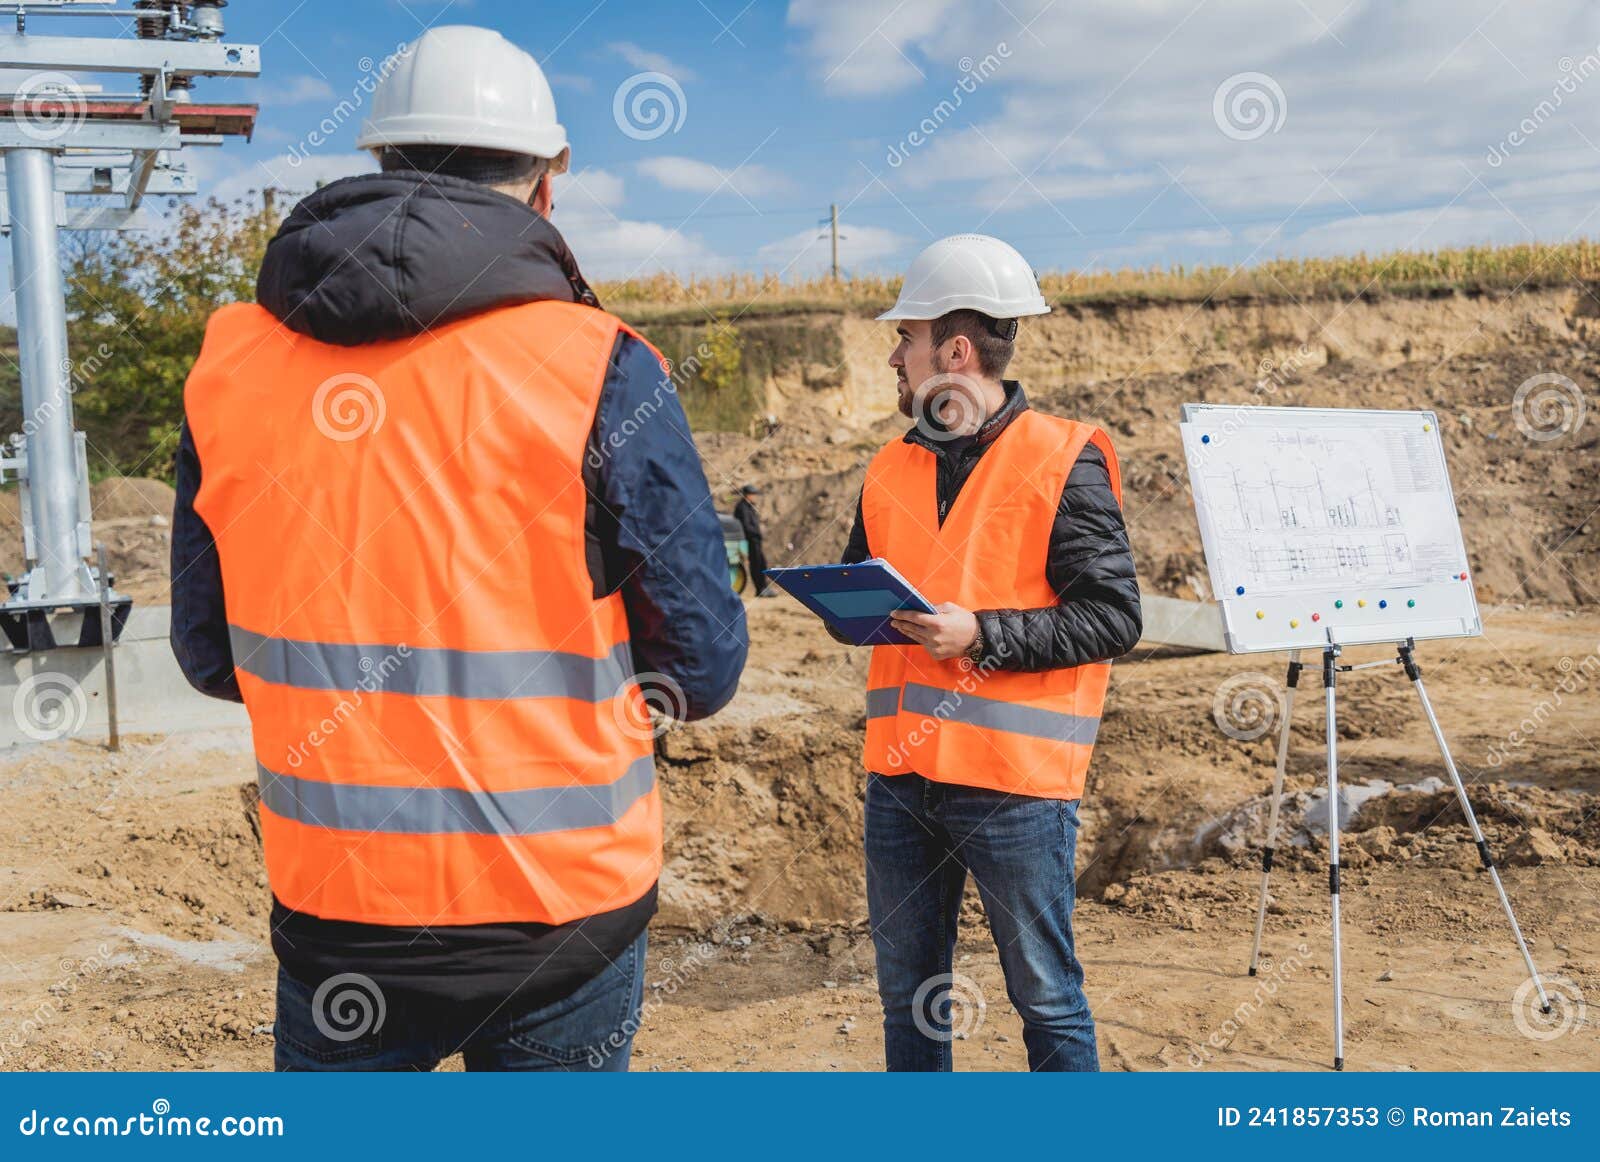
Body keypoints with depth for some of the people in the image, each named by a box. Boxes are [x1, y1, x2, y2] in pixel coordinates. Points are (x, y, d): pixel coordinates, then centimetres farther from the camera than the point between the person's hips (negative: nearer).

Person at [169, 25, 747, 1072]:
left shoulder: (230, 365, -2)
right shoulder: (601, 371, -13)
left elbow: (211, 657, 7)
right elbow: (702, 669, -9)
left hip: (335, 905, 3)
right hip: (558, 902, -2)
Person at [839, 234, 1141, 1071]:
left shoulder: (1063, 463, -7)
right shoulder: (893, 469, 12)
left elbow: (1114, 617, -12)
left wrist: (981, 634, -21)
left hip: (1016, 787, -6)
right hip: (900, 777, 6)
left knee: (1046, 997, 7)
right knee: (907, 995, 17)